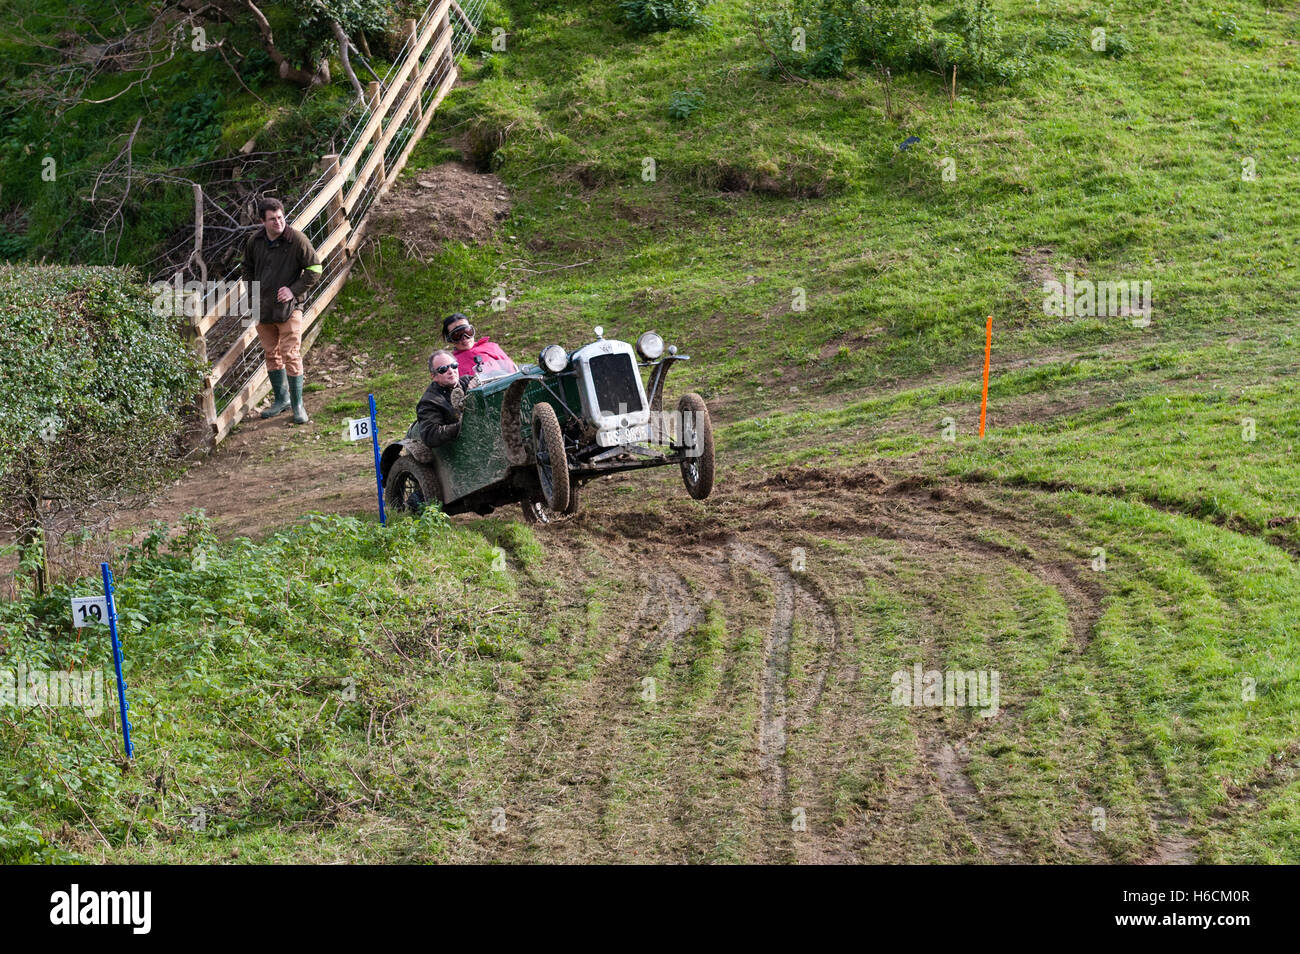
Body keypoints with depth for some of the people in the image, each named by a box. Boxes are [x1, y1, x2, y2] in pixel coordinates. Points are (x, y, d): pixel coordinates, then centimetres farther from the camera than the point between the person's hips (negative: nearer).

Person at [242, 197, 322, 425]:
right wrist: (254, 290, 6)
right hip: (263, 308, 5)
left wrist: (293, 290, -12)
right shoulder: (255, 241, 4)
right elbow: (248, 268, 22)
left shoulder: (297, 240, -11)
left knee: (291, 356, -6)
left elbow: (315, 269, -6)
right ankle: (281, 399, 28)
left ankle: (298, 405, 3)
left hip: (289, 308, -5)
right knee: (271, 354, 13)